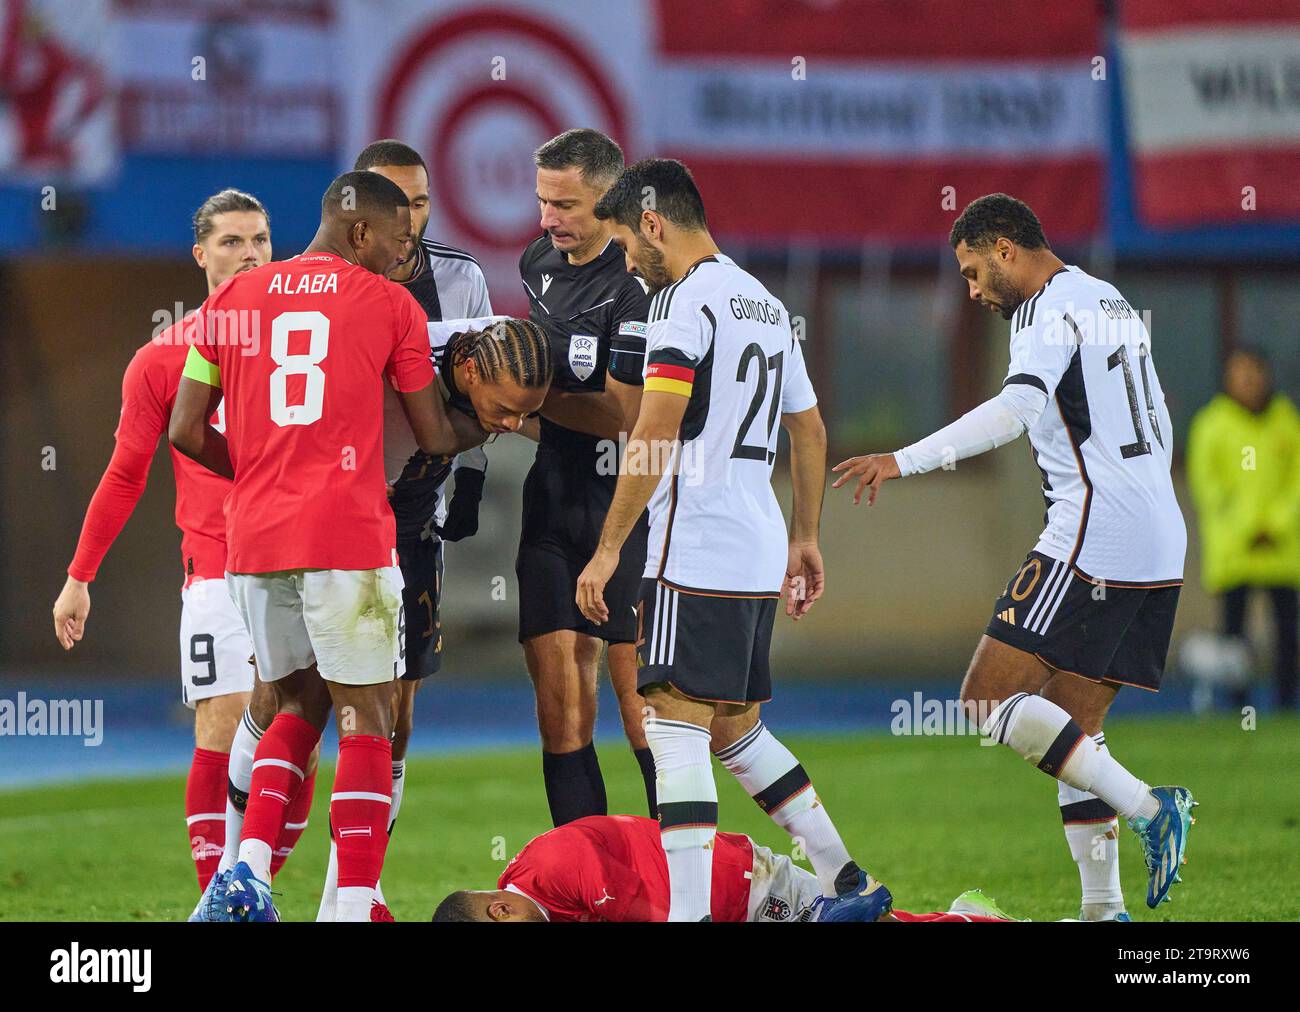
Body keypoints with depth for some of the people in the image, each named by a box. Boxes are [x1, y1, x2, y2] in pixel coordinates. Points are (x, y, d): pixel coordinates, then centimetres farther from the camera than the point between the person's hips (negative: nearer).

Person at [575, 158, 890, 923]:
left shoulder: (686, 300, -10)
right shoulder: (767, 305, 17)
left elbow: (653, 441, -17)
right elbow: (810, 431, 24)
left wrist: (609, 549, -15)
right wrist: (805, 538, 30)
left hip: (696, 554, -9)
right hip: (759, 557, 9)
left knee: (676, 724, -9)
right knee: (735, 727, 18)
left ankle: (689, 911, -17)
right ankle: (849, 886, 20)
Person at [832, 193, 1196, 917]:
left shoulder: (1051, 310, -8)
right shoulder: (1113, 303, 21)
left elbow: (1015, 410, -26)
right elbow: (1158, 430, 28)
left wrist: (904, 460, -32)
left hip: (1092, 543, -10)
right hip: (1161, 550, 10)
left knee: (990, 699, -8)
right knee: (1073, 726, 10)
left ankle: (1147, 807, -15)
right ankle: (1104, 910, 4)